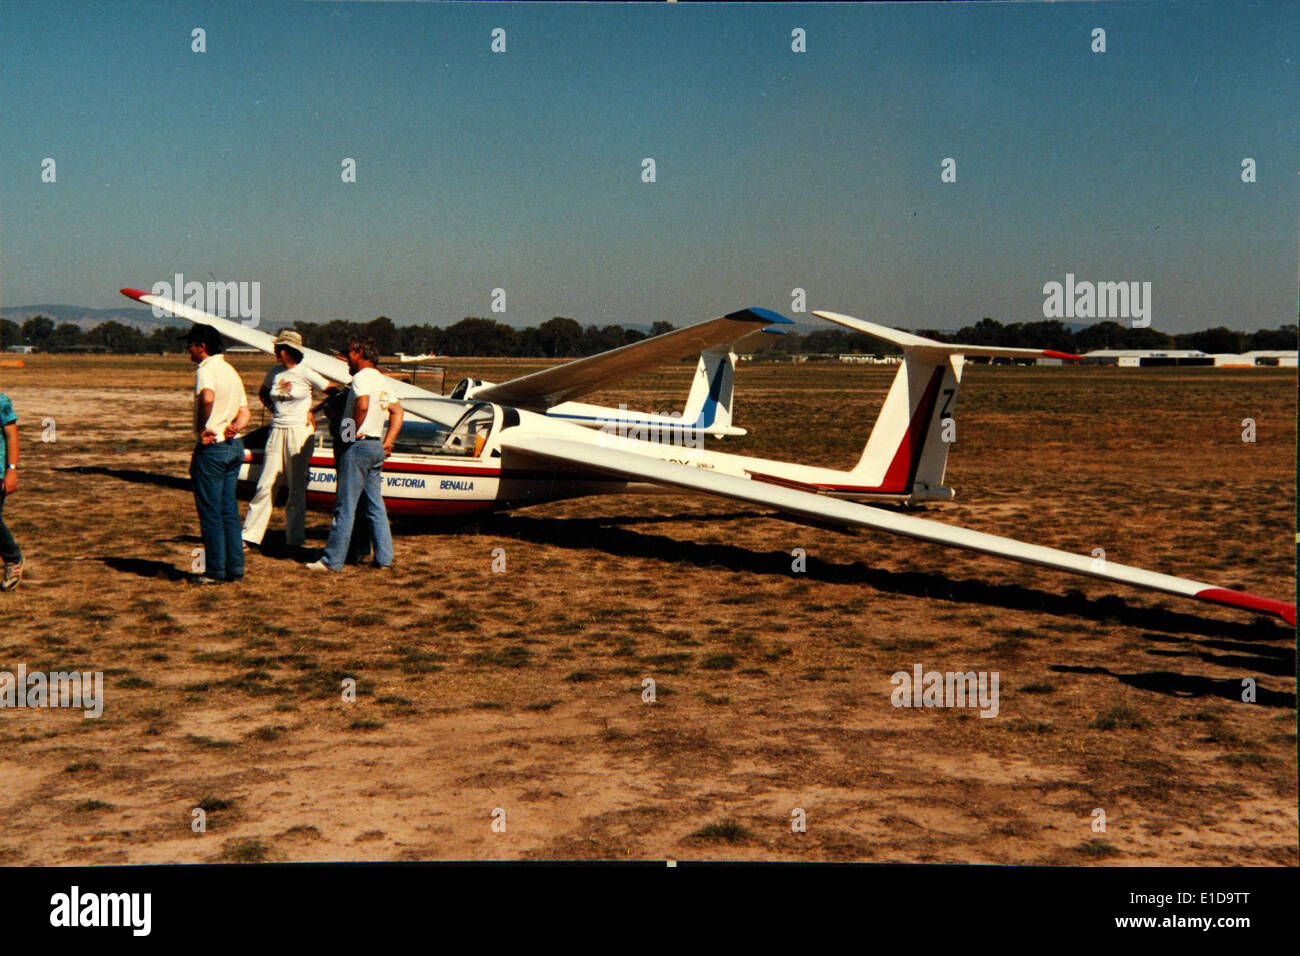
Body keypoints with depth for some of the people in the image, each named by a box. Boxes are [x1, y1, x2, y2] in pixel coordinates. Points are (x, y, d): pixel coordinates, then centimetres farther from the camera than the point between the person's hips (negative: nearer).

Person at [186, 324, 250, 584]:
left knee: (210, 511, 0)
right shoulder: (231, 371, 16)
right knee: (229, 509, 14)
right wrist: (232, 428, -4)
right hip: (235, 446, 8)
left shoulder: (206, 370, -13)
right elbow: (244, 413, 13)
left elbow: (207, 397, -35)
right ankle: (235, 568, 16)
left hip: (212, 448, -8)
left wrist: (201, 428, -24)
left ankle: (215, 570, 5)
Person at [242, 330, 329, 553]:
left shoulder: (306, 374, -7)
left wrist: (311, 410, -3)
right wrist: (272, 409, 10)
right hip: (277, 432, 4)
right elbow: (262, 392, 27)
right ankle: (249, 536, 4)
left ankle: (294, 539, 9)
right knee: (266, 485, 1)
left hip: (300, 433, -4)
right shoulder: (274, 373, 7)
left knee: (297, 488, 1)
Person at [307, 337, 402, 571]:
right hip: (376, 448, 9)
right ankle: (384, 558, 12)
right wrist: (387, 444, 12)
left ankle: (332, 559, -3)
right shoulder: (382, 381, 17)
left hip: (358, 447, -9)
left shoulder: (362, 377, -10)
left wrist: (354, 432, -14)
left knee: (344, 507, -6)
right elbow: (397, 412, 17)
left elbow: (363, 405, -27)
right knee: (376, 507, 11)